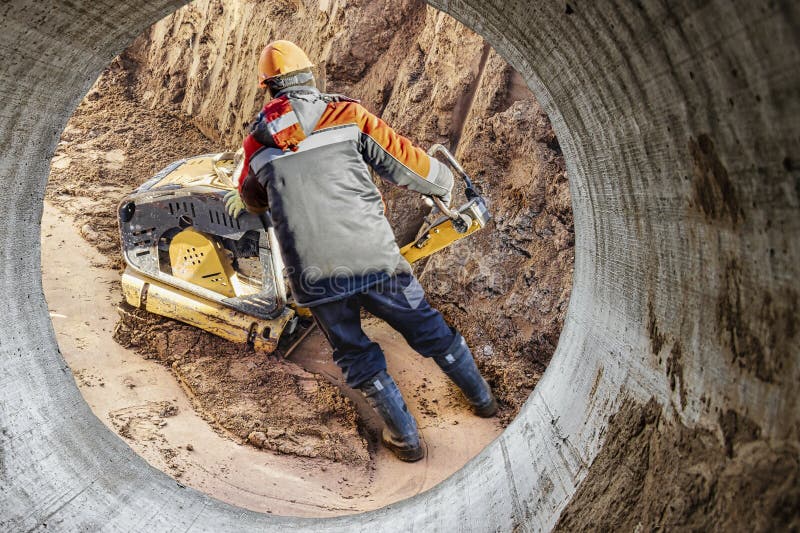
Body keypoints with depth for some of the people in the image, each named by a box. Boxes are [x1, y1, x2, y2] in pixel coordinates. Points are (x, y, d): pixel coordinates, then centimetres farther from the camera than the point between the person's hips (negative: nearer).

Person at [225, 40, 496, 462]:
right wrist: (443, 182, 23)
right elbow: (404, 162, 3)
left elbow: (252, 197, 29)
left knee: (356, 356, 19)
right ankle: (482, 398, 36)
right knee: (426, 328, 18)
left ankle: (405, 438, 24)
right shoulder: (347, 115, 4)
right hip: (372, 256, 0)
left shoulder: (257, 141, 11)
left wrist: (240, 199, 53)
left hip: (312, 274, 1)